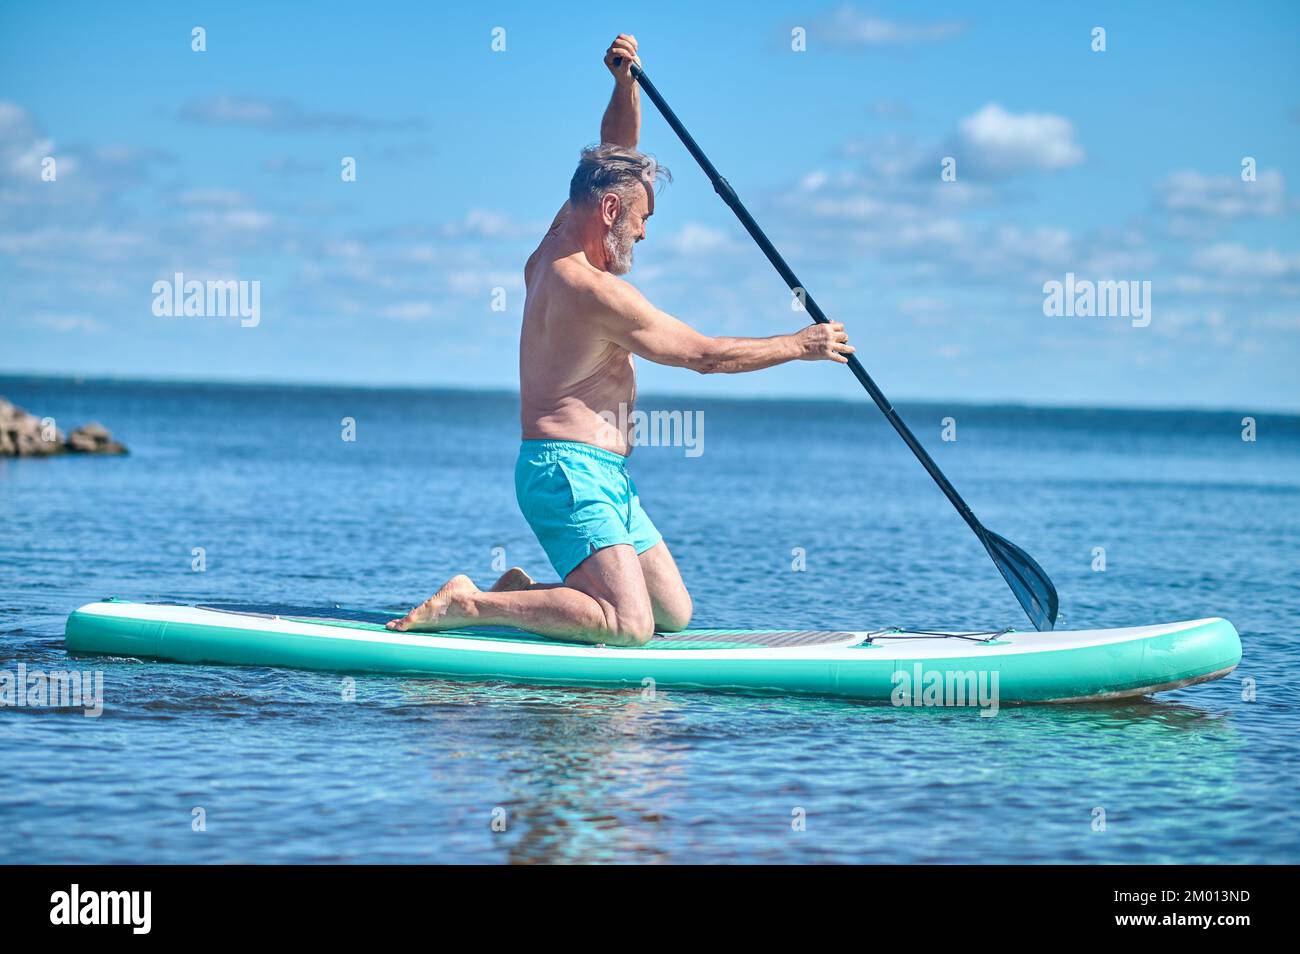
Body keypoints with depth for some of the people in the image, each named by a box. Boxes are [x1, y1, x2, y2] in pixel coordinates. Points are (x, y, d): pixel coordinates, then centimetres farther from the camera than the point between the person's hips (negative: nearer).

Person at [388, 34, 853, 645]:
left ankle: (524, 592, 12)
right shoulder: (597, 292, -16)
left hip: (605, 479, 10)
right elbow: (706, 354, -10)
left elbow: (614, 156, 22)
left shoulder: (555, 250, 11)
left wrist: (625, 84, 6)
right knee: (629, 627, -22)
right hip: (572, 473, -10)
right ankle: (467, 605, -14)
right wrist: (797, 346, 1)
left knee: (674, 615, 10)